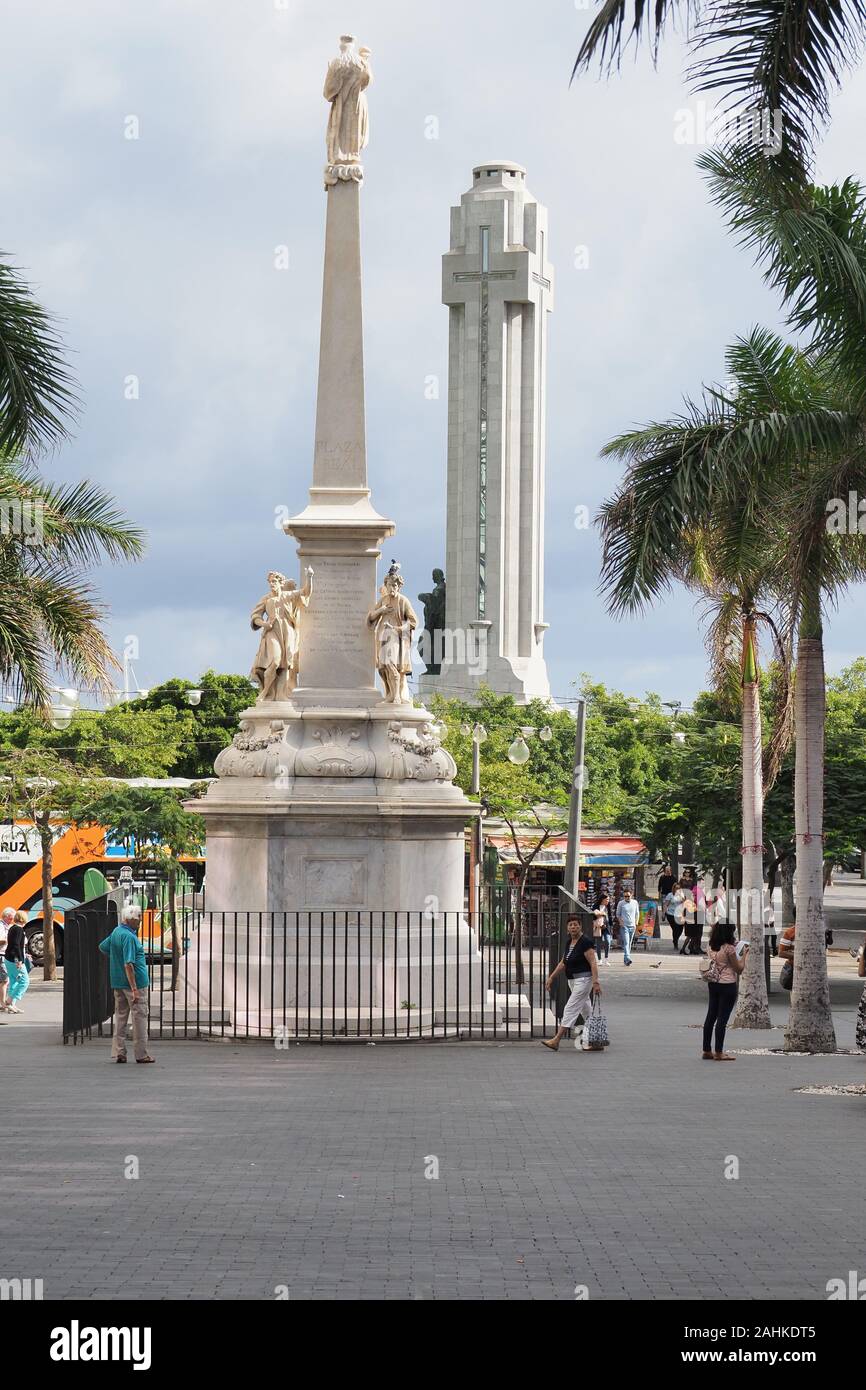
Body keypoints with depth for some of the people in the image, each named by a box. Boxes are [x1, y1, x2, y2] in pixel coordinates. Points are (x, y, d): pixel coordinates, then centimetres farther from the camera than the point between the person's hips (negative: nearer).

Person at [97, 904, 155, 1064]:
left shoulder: (116, 932, 8)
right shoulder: (128, 937, -20)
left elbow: (102, 947, 25)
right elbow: (128, 964, -25)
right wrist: (134, 988, -26)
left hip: (117, 983, 9)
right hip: (135, 981, -9)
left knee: (120, 1015, 11)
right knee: (139, 1016, -1)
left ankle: (119, 1052, 9)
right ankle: (141, 1054, 1)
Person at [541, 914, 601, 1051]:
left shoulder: (585, 942, -14)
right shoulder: (569, 943, 11)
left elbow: (593, 963, -20)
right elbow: (563, 963, 20)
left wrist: (595, 982, -27)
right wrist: (551, 977, 17)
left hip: (584, 979, -9)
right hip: (573, 981, 9)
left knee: (571, 1009, -11)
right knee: (586, 1010, 15)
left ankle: (556, 1041, -14)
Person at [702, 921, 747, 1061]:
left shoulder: (712, 947, 5)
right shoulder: (729, 948, -16)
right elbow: (739, 969, -10)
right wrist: (744, 953, 1)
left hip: (713, 984, 7)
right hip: (727, 986, -7)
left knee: (711, 1016, 11)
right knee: (722, 1018, -3)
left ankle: (707, 1051, 15)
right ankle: (719, 1053, -1)